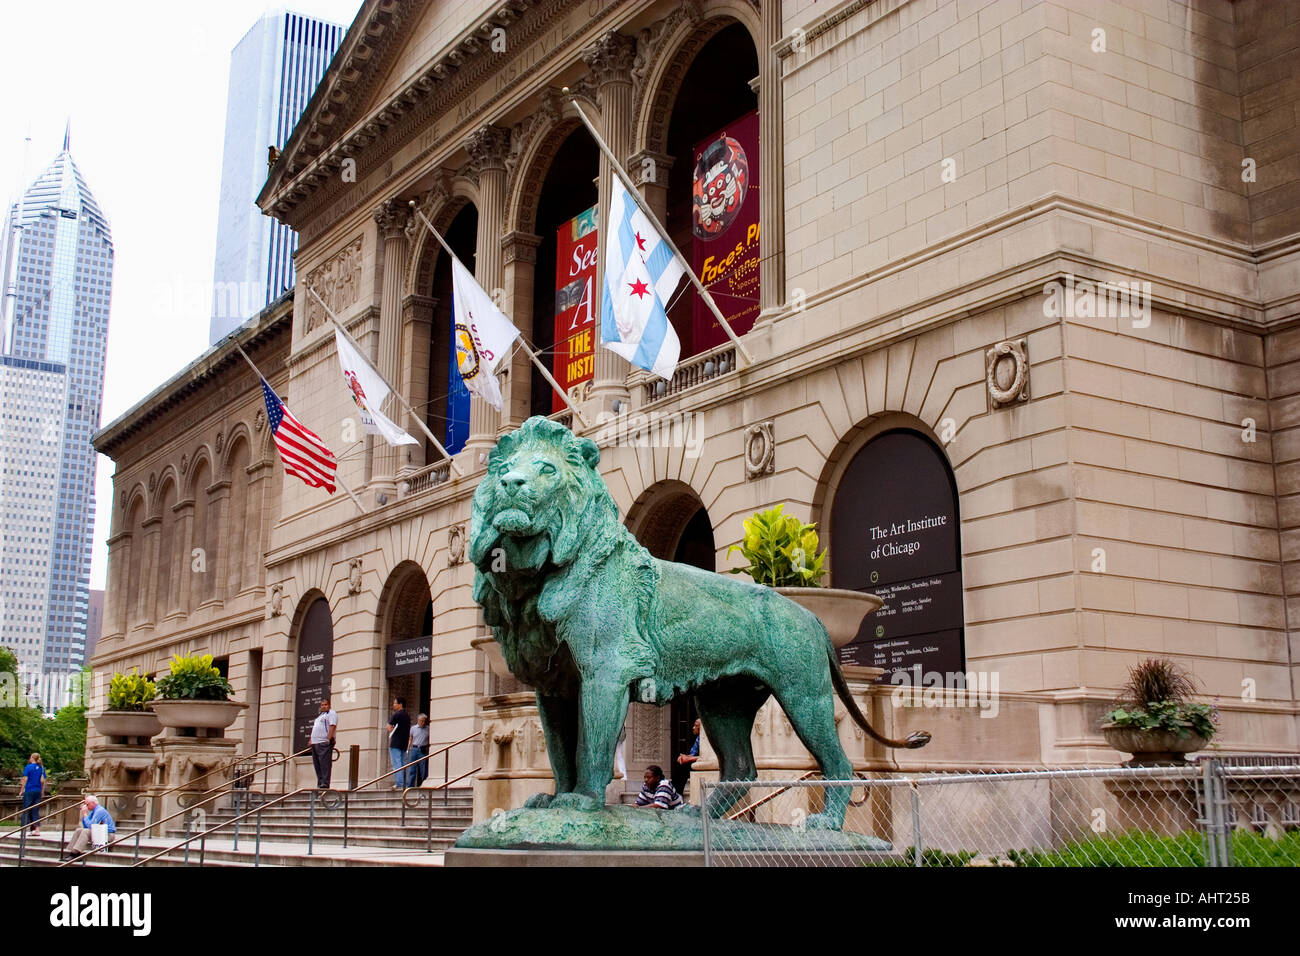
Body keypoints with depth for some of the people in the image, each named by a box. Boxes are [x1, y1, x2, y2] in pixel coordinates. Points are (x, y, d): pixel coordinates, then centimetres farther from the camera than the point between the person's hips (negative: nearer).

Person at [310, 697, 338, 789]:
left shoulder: (331, 714, -1)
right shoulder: (319, 715, 26)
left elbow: (332, 726, -13)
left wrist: (329, 739, -22)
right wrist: (311, 740, 19)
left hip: (324, 742, -9)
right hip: (315, 743, 9)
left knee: (324, 762, -15)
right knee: (317, 764, 7)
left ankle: (325, 783, -19)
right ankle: (320, 783, 10)